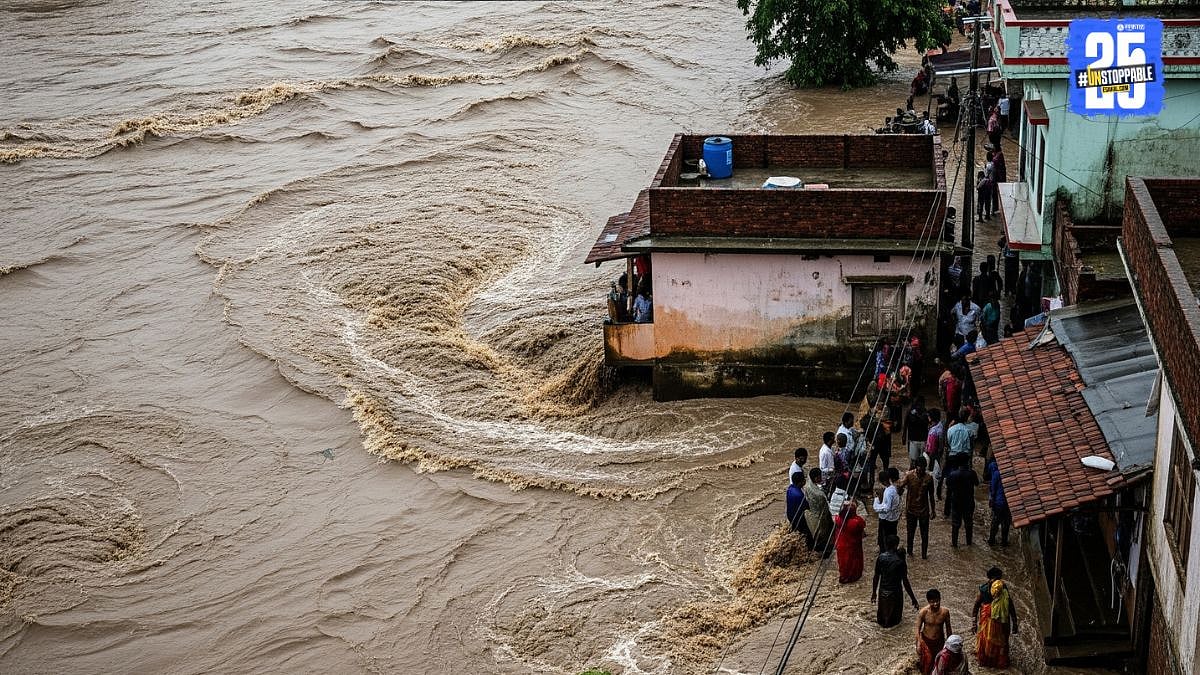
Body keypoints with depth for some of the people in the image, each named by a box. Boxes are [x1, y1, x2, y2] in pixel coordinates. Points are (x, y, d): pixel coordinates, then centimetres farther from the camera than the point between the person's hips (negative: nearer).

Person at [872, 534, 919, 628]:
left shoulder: (880, 558, -7)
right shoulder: (900, 561, -18)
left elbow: (876, 577, 0)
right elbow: (905, 582, -15)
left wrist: (874, 592, 14)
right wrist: (913, 599, -7)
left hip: (882, 592, 4)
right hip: (895, 592, -4)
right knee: (894, 620, 13)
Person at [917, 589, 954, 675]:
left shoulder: (945, 611, -18)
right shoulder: (924, 612, -24)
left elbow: (948, 628, -3)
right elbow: (918, 628, -15)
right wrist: (918, 644, -19)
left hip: (939, 641, 2)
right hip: (926, 641, -2)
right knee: (927, 663, 9)